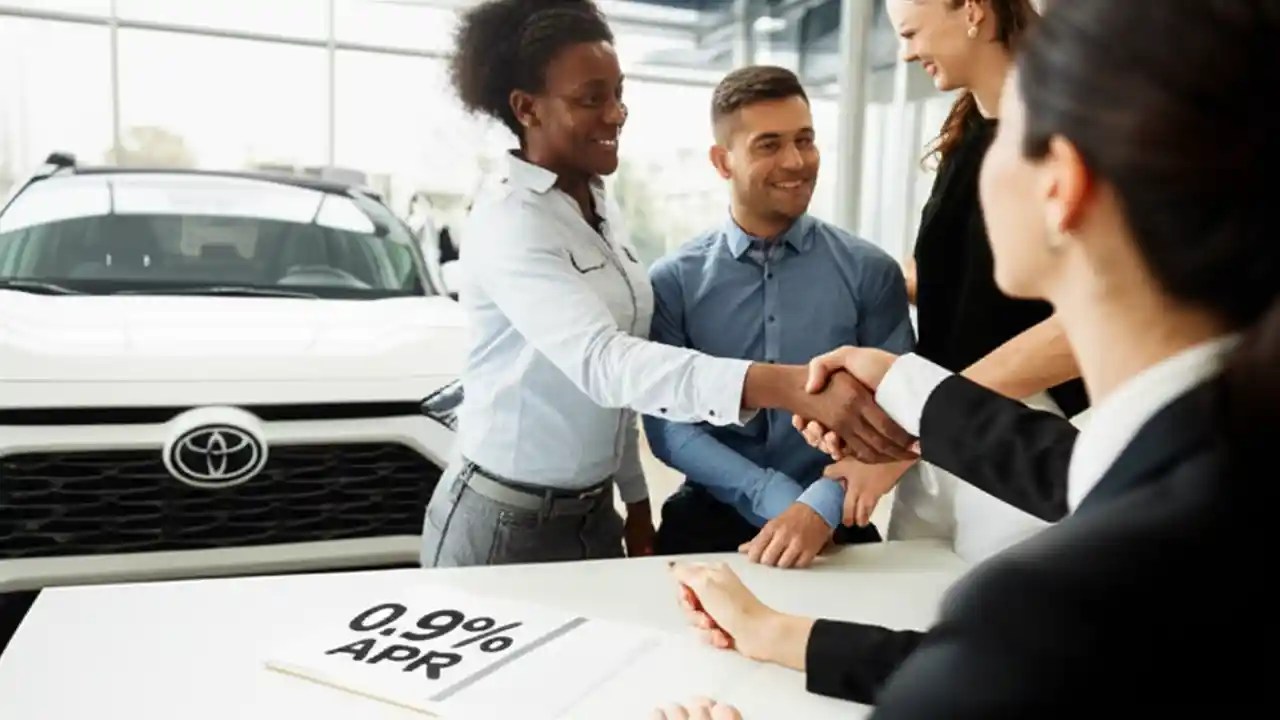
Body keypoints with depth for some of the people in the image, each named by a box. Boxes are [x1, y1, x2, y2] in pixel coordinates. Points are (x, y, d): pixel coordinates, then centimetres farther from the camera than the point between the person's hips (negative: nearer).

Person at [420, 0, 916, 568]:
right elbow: (601, 362, -36)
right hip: (503, 525, -7)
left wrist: (635, 502, 11)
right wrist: (788, 386, -47)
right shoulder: (507, 223, -20)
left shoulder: (600, 209, 4)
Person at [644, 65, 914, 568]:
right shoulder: (673, 281, -1)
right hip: (707, 523, 0)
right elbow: (668, 426, -5)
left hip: (833, 527, 1)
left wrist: (820, 507, -20)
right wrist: (779, 499, -14)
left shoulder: (870, 272, -2)